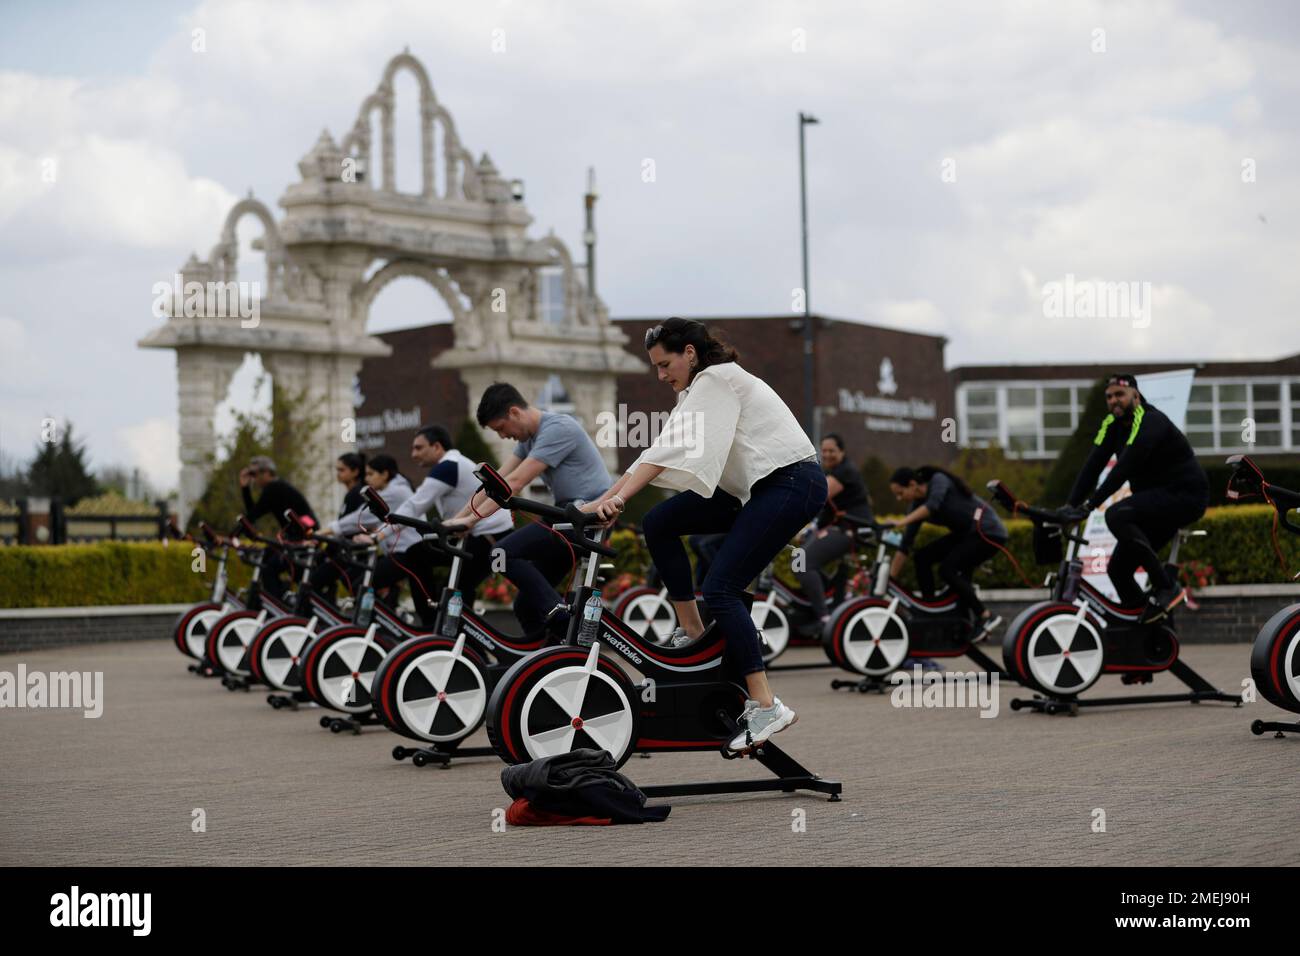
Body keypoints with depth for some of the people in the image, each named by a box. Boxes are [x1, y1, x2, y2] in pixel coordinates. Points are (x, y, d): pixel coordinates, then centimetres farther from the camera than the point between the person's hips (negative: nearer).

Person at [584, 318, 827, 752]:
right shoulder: (698, 390, 18)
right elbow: (662, 451, 12)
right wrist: (603, 501, 3)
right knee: (659, 523, 1)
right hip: (756, 488, 10)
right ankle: (692, 632, 6)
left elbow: (675, 451, -23)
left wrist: (617, 499, -29)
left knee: (720, 589, -17)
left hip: (793, 483, -10)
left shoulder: (717, 379, -11)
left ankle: (765, 705, -17)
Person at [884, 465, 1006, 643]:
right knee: (922, 558, -3)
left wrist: (900, 522, -45)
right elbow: (905, 544, 5)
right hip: (965, 534, 8)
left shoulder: (939, 480, -16)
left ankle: (985, 617, -15)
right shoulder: (918, 505, 4)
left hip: (989, 532, -8)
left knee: (947, 570, -22)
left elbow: (932, 505, -37)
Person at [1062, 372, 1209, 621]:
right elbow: (1093, 465, -4)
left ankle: (1166, 588, -24)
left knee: (1117, 516, -31)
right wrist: (1071, 505, -16)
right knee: (1118, 569, 2)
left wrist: (1090, 504, -36)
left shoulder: (1151, 421, -20)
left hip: (1185, 495, -9)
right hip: (1154, 501, 9)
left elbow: (1125, 466, -31)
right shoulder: (1113, 425, 5)